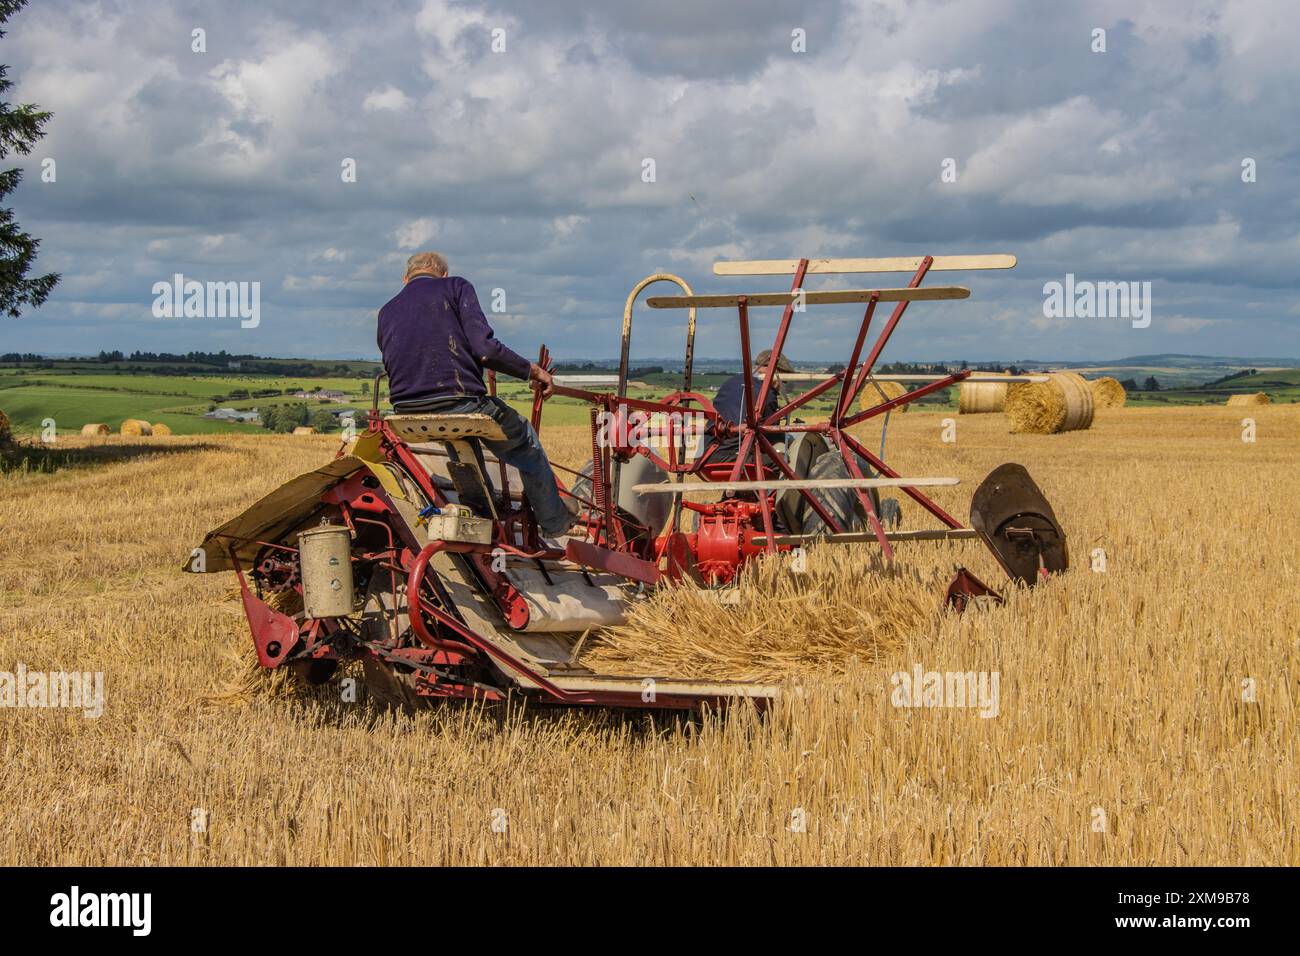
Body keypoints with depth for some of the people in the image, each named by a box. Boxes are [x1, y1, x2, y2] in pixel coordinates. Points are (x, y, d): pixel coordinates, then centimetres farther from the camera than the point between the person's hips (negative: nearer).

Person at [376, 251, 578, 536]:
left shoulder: (386, 311, 17)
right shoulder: (455, 287, 4)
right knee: (524, 441, 23)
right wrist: (532, 370, 3)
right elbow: (485, 349, -10)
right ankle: (554, 521, 32)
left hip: (407, 415, 5)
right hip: (459, 403, -5)